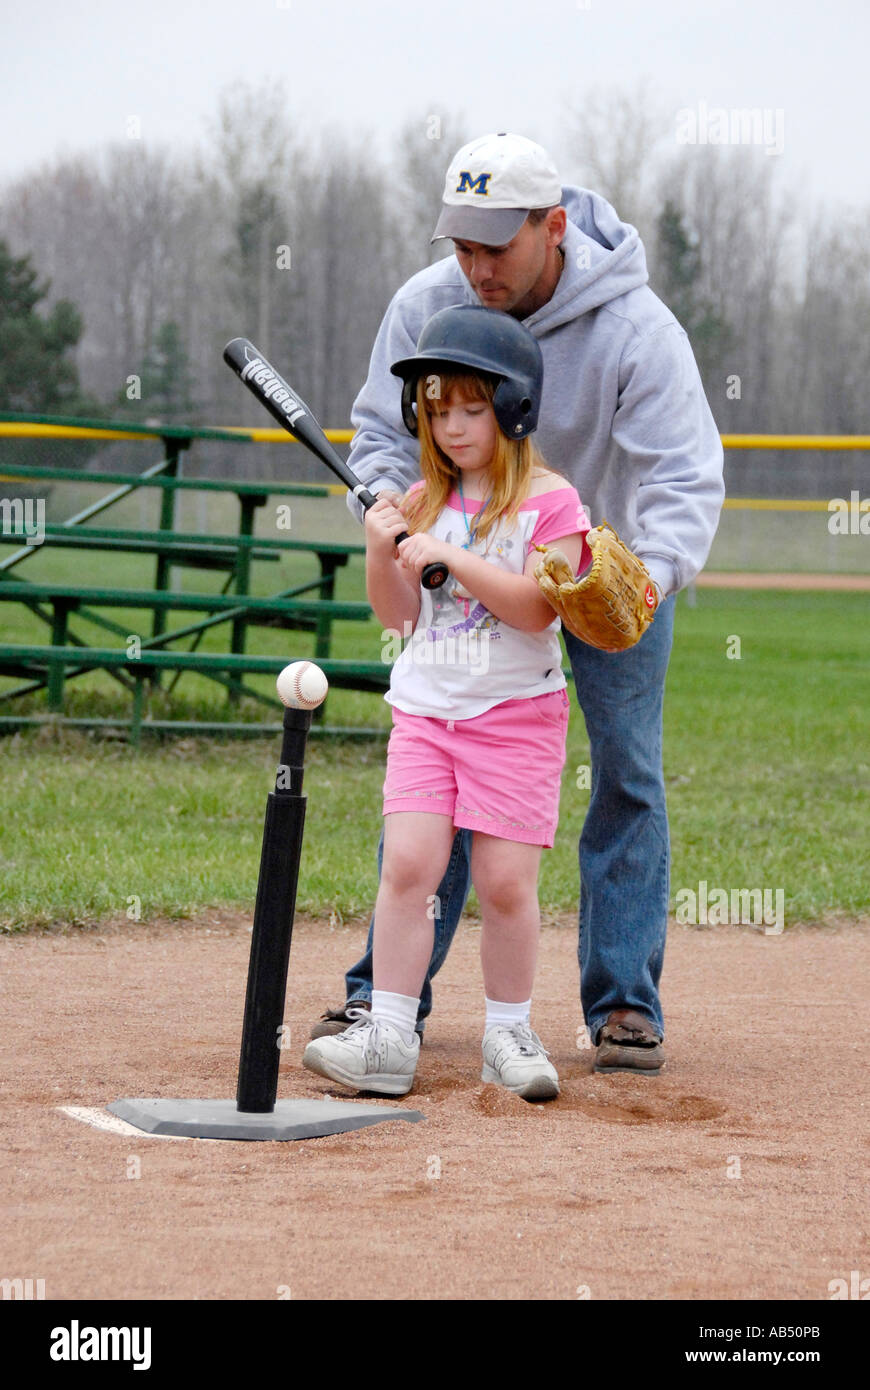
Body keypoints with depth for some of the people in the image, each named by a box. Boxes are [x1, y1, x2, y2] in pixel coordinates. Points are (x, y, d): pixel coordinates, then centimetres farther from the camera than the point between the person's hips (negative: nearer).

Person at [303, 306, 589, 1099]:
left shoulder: (549, 502, -5)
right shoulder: (427, 501, 10)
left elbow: (536, 608, -16)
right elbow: (398, 615, 12)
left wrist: (451, 557, -22)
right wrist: (382, 551, -6)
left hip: (517, 714, -4)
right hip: (427, 708, 4)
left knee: (505, 879, -4)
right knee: (407, 863, -7)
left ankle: (509, 1033, 13)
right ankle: (388, 1039, -6)